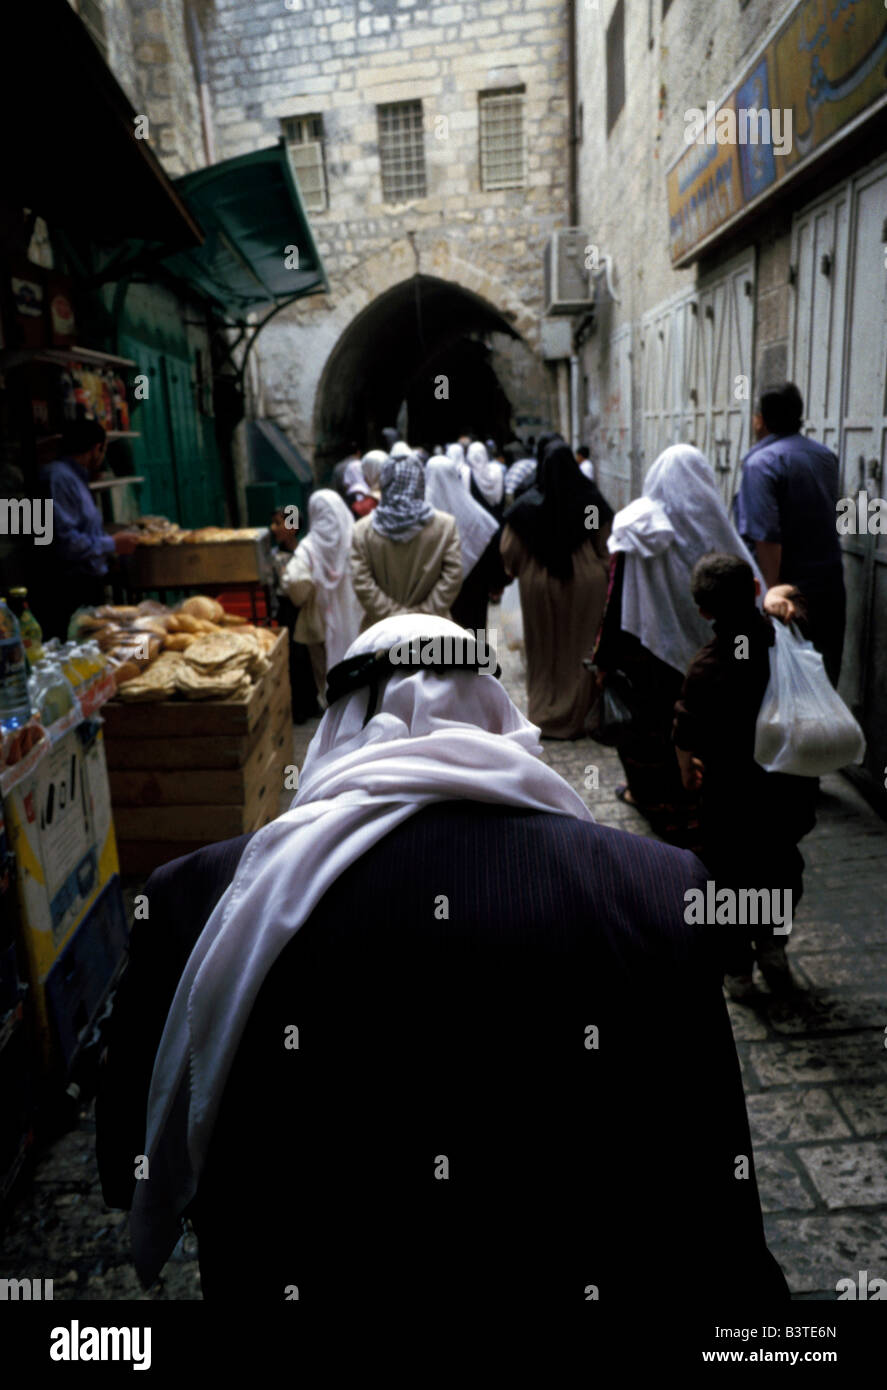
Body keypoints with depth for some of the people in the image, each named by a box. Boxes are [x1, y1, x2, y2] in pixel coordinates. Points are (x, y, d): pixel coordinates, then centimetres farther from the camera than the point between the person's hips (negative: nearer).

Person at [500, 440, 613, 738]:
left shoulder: (528, 504, -9)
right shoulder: (590, 499, -7)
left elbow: (509, 552, -4)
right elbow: (604, 547, 3)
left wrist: (520, 572, 16)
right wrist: (600, 571, 20)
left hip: (539, 586, 0)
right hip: (585, 584, 0)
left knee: (544, 652, 12)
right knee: (578, 650, 9)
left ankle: (543, 716, 19)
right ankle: (576, 717, 17)